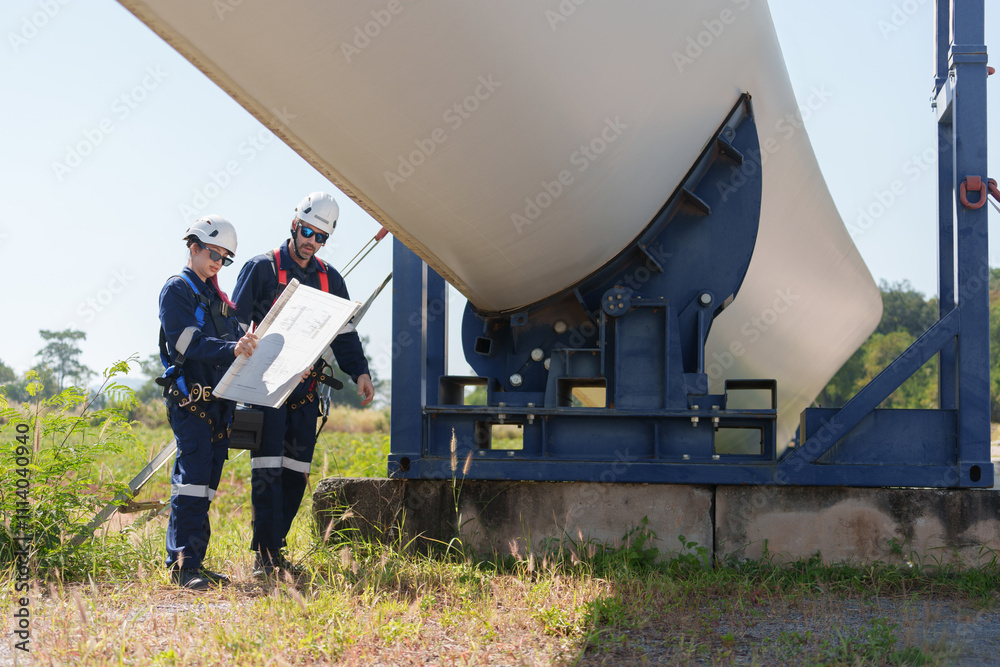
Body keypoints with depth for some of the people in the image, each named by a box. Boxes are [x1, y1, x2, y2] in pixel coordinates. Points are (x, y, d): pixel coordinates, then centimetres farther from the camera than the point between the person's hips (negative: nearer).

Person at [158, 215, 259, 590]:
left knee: (207, 481, 8)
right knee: (192, 477, -13)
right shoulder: (178, 289, -2)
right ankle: (181, 563, -14)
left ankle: (194, 561, 12)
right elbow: (186, 343, -16)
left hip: (219, 398, 8)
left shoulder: (217, 297, 24)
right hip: (191, 399, -8)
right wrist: (231, 349, -28)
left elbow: (235, 339, 24)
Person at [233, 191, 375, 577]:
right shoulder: (261, 269, 0)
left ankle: (274, 547, 13)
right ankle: (265, 554, -8)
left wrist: (360, 372, 1)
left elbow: (344, 333, 16)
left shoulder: (330, 280, 14)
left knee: (296, 472, 5)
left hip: (306, 389, 5)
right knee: (268, 468, -10)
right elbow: (235, 327, -2)